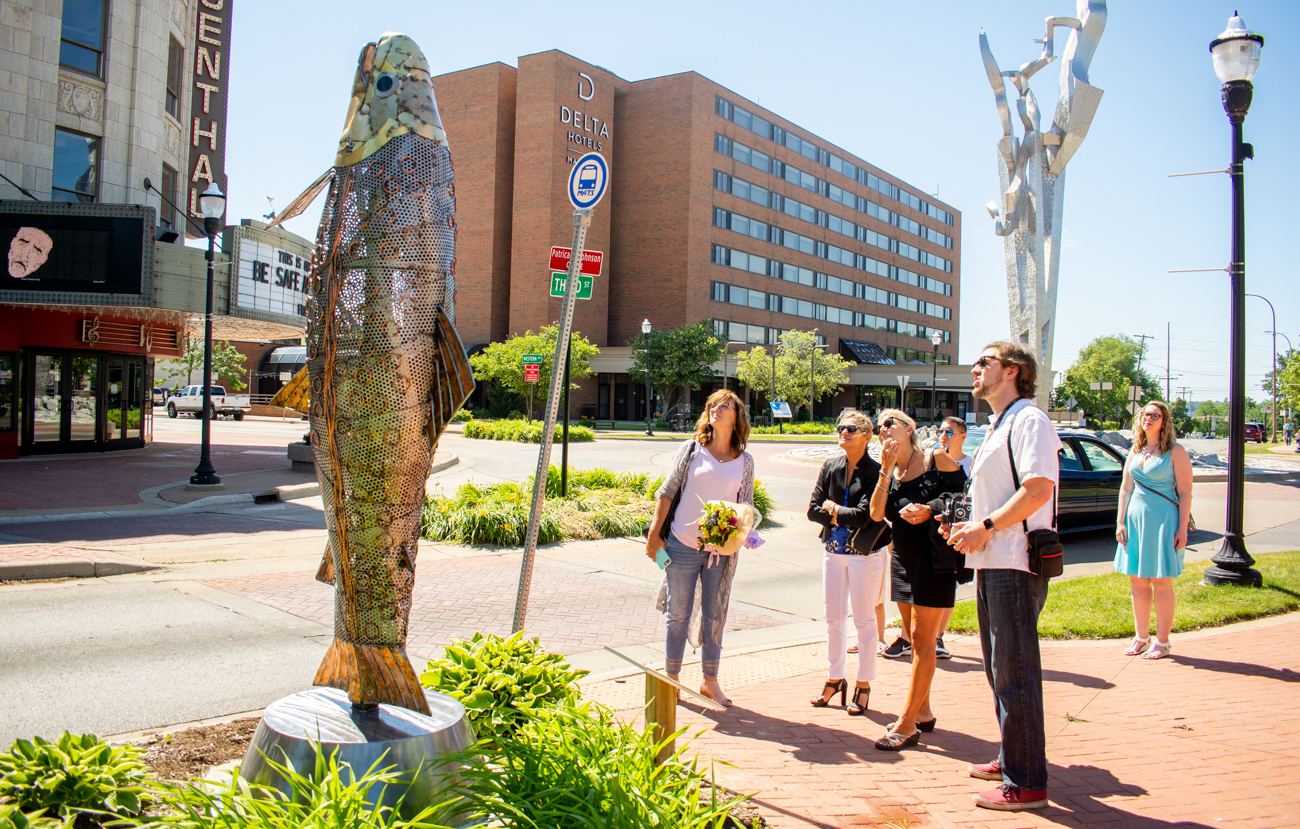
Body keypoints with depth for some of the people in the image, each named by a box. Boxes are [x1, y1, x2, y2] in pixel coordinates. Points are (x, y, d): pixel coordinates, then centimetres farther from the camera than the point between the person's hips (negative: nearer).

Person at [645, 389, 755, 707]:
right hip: (683, 546, -2)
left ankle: (710, 681, 25)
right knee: (678, 614, 7)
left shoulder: (745, 461, 4)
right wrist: (655, 533, -3)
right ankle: (671, 678, 22)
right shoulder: (692, 448, -1)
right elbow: (667, 492, 1)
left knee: (715, 615, 11)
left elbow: (746, 508, 10)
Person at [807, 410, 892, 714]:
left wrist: (834, 510, -4)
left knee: (864, 621, 5)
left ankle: (863, 686, 17)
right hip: (834, 551, 5)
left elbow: (863, 515, -18)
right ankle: (834, 679, 26)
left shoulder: (875, 471, -10)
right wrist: (843, 518, -9)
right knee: (834, 619, 12)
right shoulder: (831, 466, 6)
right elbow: (813, 509, 2)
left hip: (865, 554, -5)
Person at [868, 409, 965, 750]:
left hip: (937, 557, -7)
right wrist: (886, 470, -10)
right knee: (917, 639, 15)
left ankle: (907, 724, -2)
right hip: (905, 558, 7)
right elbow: (876, 514, -5)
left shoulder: (937, 460, -6)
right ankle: (923, 712, 27)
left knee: (922, 639, -6)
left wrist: (931, 512, -19)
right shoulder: (890, 472, 9)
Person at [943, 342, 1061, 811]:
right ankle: (1011, 760, 29)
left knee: (1014, 673, -5)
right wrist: (968, 527, 12)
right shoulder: (998, 428, 21)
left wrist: (986, 526, -19)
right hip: (992, 562, 10)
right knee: (1000, 669, 17)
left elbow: (1038, 488, -22)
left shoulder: (1028, 420, -10)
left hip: (1014, 565, -10)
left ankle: (1026, 783, 3)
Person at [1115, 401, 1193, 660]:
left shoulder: (1175, 452, -5)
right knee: (1137, 580, 9)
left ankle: (1162, 642, 10)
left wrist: (1182, 529, -13)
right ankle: (1141, 636, 21)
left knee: (1161, 582, 0)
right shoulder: (1135, 452, 12)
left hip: (1163, 520, -6)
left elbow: (1185, 493, -8)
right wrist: (1120, 522, 6)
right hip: (1135, 519, 6)